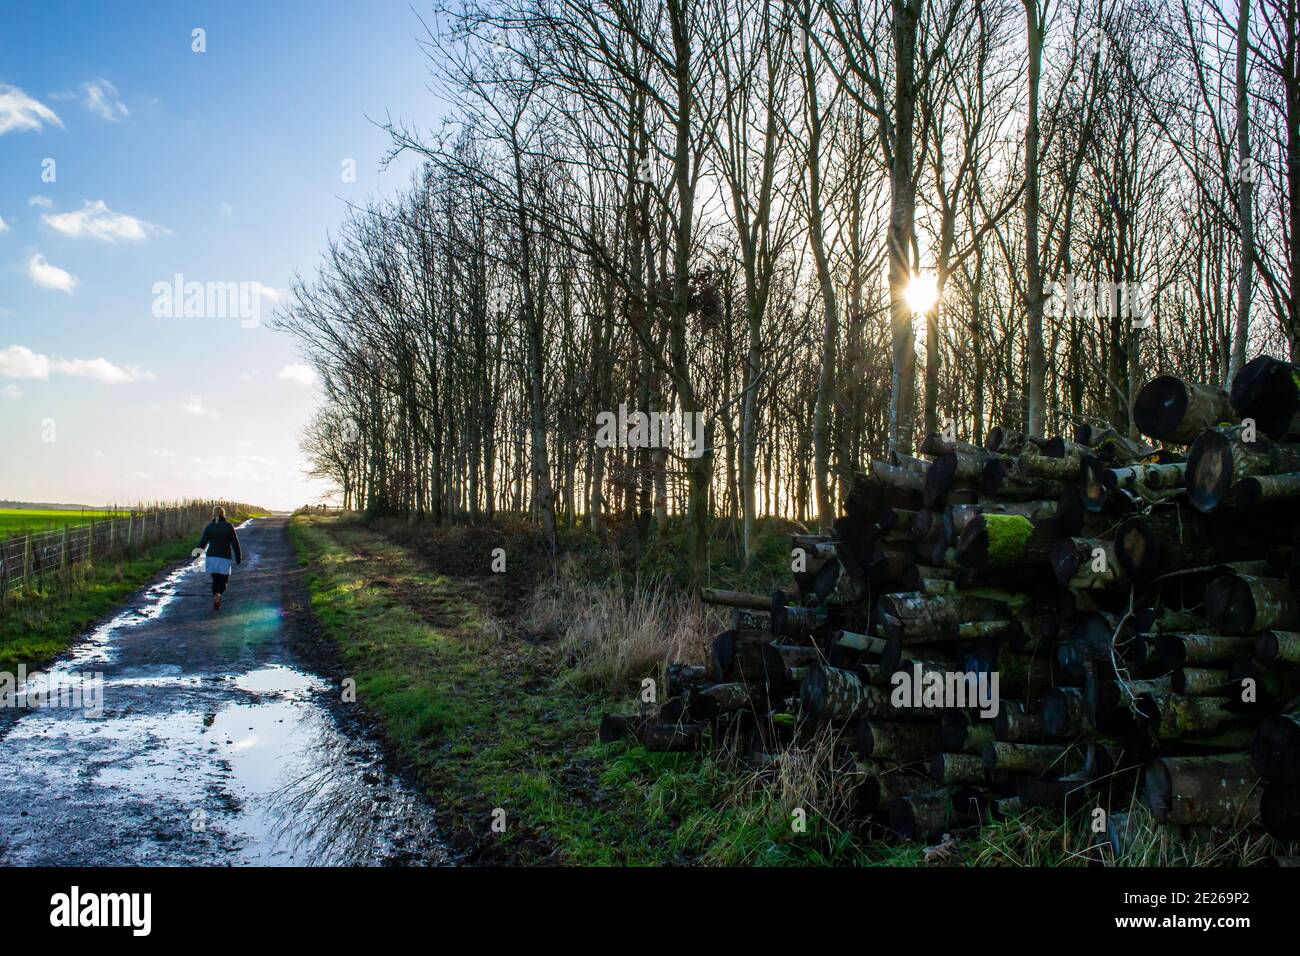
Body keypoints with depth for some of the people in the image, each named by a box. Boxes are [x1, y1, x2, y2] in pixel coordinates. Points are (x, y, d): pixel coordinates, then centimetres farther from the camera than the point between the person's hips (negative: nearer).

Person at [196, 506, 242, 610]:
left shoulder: (209, 526, 3)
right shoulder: (228, 526, -3)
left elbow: (202, 543, 0)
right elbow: (235, 543, -2)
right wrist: (238, 558, 5)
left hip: (211, 557, 2)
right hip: (224, 558, -2)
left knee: (215, 580, 15)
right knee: (223, 580, 8)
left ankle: (216, 604, 12)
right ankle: (218, 594, -23)